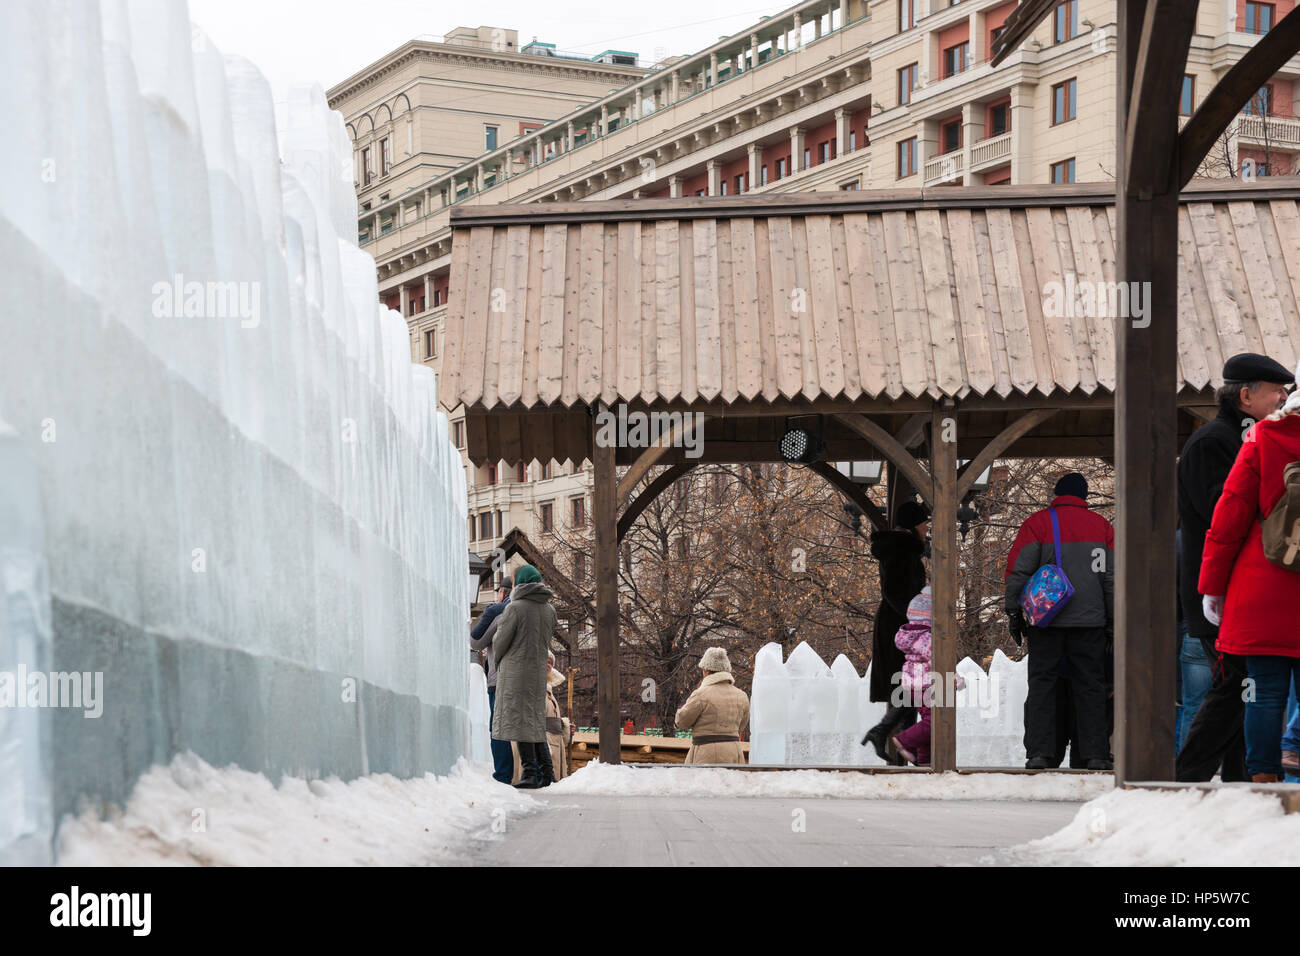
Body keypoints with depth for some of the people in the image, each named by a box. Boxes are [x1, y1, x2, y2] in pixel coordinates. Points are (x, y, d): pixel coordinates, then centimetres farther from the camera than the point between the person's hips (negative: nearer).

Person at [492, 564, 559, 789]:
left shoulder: (514, 608, -12)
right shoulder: (550, 610, 8)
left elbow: (500, 641, -6)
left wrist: (497, 659, 14)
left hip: (515, 671, -6)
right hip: (538, 671, 6)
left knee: (519, 721, -4)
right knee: (535, 722, 14)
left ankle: (530, 774, -8)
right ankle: (547, 772, 10)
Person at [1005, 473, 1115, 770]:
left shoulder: (1037, 523, 0)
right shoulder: (1102, 526, 8)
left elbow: (1018, 570, -5)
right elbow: (1112, 577, 8)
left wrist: (1014, 612, 2)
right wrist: (1113, 621, 12)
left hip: (1045, 620, -1)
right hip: (1089, 621, 2)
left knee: (1041, 684, 3)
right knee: (1091, 687, 6)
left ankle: (1039, 751, -4)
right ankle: (1095, 754, 3)